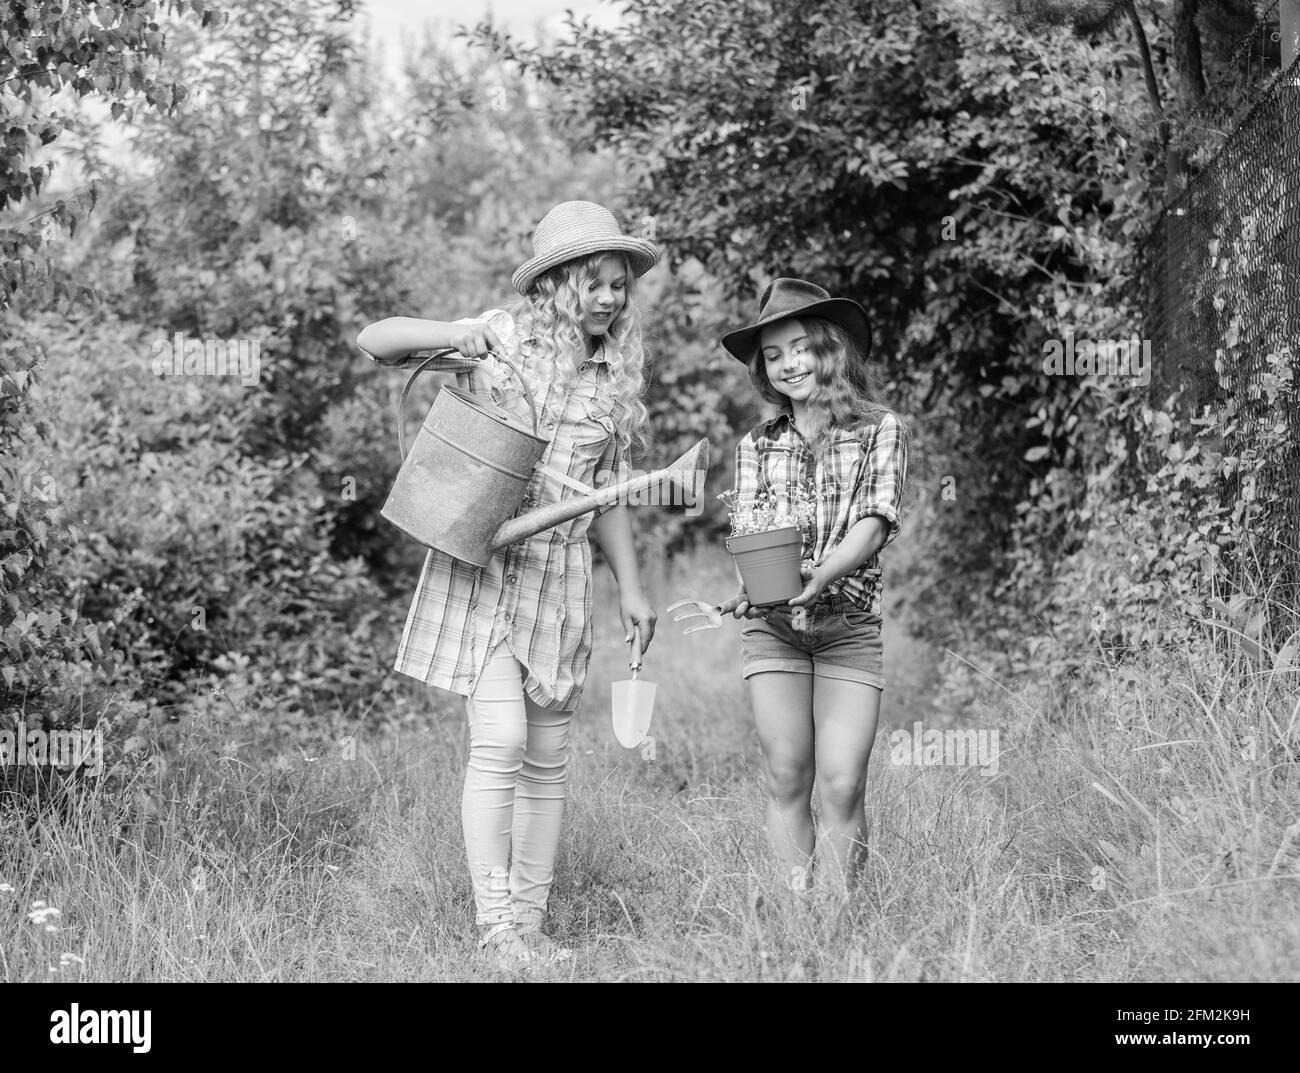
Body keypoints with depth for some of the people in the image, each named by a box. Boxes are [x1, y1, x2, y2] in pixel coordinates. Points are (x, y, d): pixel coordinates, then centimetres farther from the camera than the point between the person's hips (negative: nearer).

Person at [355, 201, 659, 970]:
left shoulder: (613, 379, 10)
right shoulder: (503, 338, -3)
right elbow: (372, 340, -5)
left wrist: (632, 587, 13)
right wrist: (453, 333, -23)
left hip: (560, 573, 5)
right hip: (482, 564, -5)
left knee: (548, 757, 6)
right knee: (500, 741, -15)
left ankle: (532, 920, 14)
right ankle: (495, 923, -9)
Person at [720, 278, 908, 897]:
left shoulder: (879, 432, 3)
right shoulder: (757, 446, 11)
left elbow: (873, 525, -7)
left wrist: (822, 576, -27)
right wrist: (749, 585, -20)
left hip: (849, 625, -2)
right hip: (771, 627, 2)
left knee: (842, 787, -9)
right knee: (787, 780, -2)